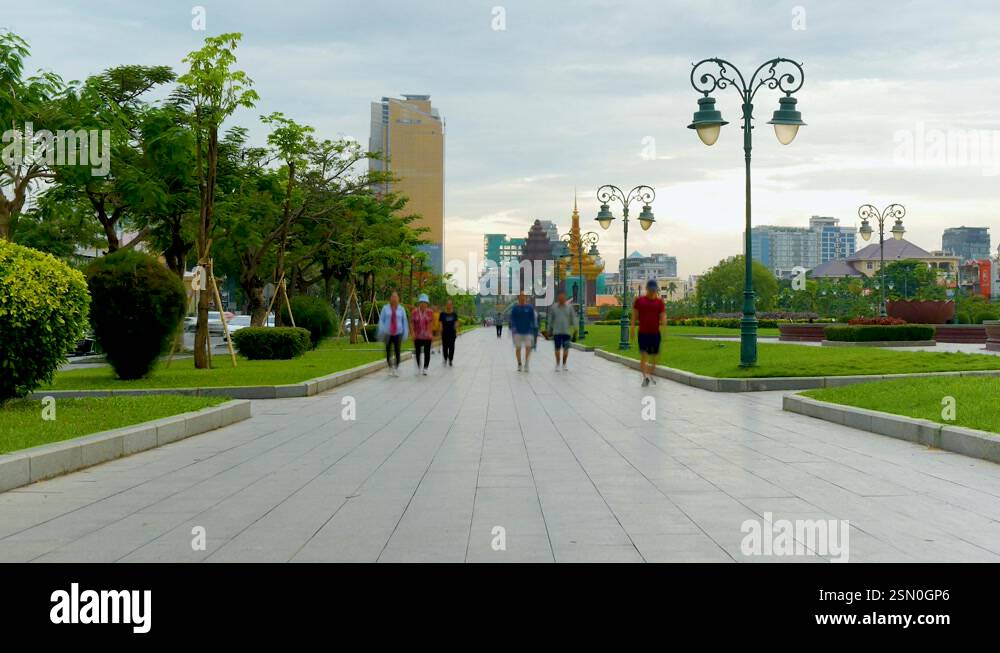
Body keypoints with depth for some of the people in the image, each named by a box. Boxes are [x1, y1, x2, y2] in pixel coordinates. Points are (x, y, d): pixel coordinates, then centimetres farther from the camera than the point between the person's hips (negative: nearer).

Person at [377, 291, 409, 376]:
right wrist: (381, 331, -8)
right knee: (388, 351, 3)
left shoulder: (401, 309, 5)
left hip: (398, 333, 0)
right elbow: (381, 320, 2)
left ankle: (396, 369, 9)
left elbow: (404, 321, 8)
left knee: (397, 351, -4)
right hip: (388, 333, 0)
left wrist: (405, 333, 4)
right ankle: (390, 368, 21)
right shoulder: (385, 308, 3)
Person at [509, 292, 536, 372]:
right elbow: (512, 319, 2)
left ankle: (526, 363, 1)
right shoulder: (515, 308, 3)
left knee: (528, 347, -11)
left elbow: (532, 319, 6)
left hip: (527, 331, 0)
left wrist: (531, 329, -2)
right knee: (518, 348, 5)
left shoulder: (530, 308, 3)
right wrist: (513, 328, -11)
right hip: (517, 332, 0)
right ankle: (519, 364, 19)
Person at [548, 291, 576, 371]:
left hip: (566, 332, 1)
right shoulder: (553, 308, 3)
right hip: (557, 332, -1)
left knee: (566, 348, 2)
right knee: (557, 348, 1)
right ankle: (557, 364, 11)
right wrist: (550, 331, 6)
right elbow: (550, 320, 8)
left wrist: (572, 328, 0)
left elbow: (573, 318, 8)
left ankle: (564, 364, 14)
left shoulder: (569, 307, 4)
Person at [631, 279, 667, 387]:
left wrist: (663, 322, -22)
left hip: (655, 332, 2)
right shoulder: (639, 300, 2)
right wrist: (633, 329, -3)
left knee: (654, 355, 11)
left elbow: (663, 317, 0)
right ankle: (645, 376, -18)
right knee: (644, 354, -13)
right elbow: (634, 316, 4)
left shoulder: (660, 302, 3)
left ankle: (651, 375, 28)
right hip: (643, 332, -2)